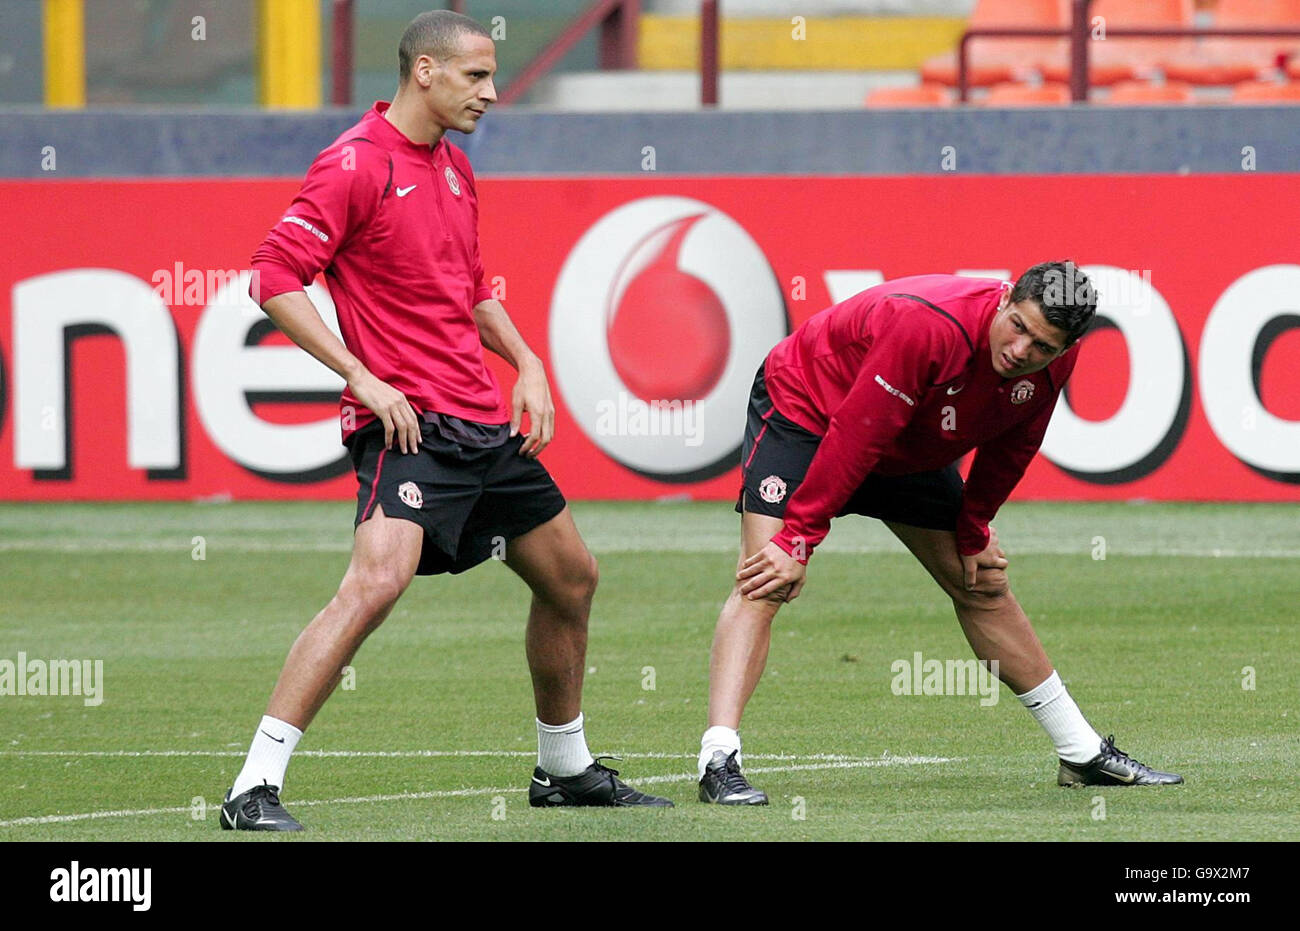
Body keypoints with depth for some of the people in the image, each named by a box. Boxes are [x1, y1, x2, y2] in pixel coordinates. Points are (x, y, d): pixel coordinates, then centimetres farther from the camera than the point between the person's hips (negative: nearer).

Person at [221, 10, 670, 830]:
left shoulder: (454, 169, 15)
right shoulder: (357, 163, -11)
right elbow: (275, 278, -16)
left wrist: (527, 364, 16)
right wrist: (363, 377, -20)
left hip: (486, 422, 9)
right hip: (408, 421, -9)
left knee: (571, 578, 17)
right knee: (378, 581, -27)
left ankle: (566, 770, 36)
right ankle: (256, 787, -26)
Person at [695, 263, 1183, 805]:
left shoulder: (1054, 361, -18)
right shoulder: (927, 327, -40)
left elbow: (1010, 446, 1)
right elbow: (853, 439, -37)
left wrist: (973, 534, 7)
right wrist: (798, 540, -35)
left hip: (910, 452, 7)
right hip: (804, 409, -7)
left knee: (983, 587, 12)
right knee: (765, 586, -25)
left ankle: (1083, 755, 23)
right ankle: (719, 763, -33)